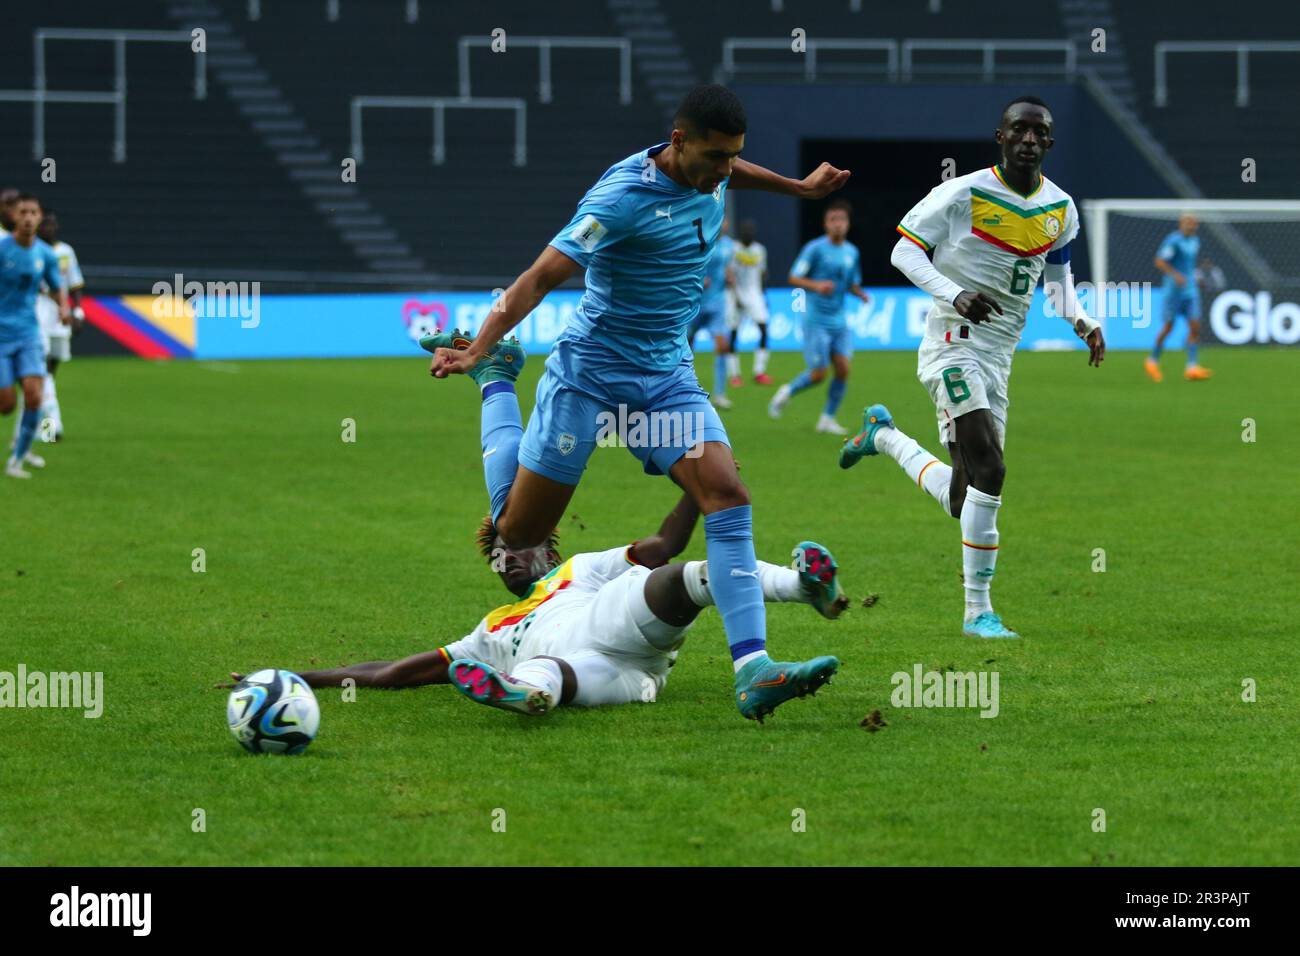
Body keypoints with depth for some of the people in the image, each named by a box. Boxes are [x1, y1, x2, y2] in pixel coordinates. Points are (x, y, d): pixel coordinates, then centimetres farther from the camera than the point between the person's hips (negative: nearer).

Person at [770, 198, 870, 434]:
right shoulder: (815, 248, -9)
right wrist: (816, 285, -25)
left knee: (843, 369, -6)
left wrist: (860, 293, -2)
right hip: (816, 321, -5)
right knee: (818, 374, -7)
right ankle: (788, 392, 22)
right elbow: (793, 278, -8)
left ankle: (827, 418, 8)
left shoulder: (852, 252, 9)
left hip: (839, 322, 5)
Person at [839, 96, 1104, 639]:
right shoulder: (963, 195, -10)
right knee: (989, 471, -21)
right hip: (953, 345, -7)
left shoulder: (1060, 210, 9)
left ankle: (885, 436, 36)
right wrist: (955, 295, -22)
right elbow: (904, 250, -6)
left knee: (962, 502, 7)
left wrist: (1080, 319, 5)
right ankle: (978, 611, -12)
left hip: (999, 358, 7)